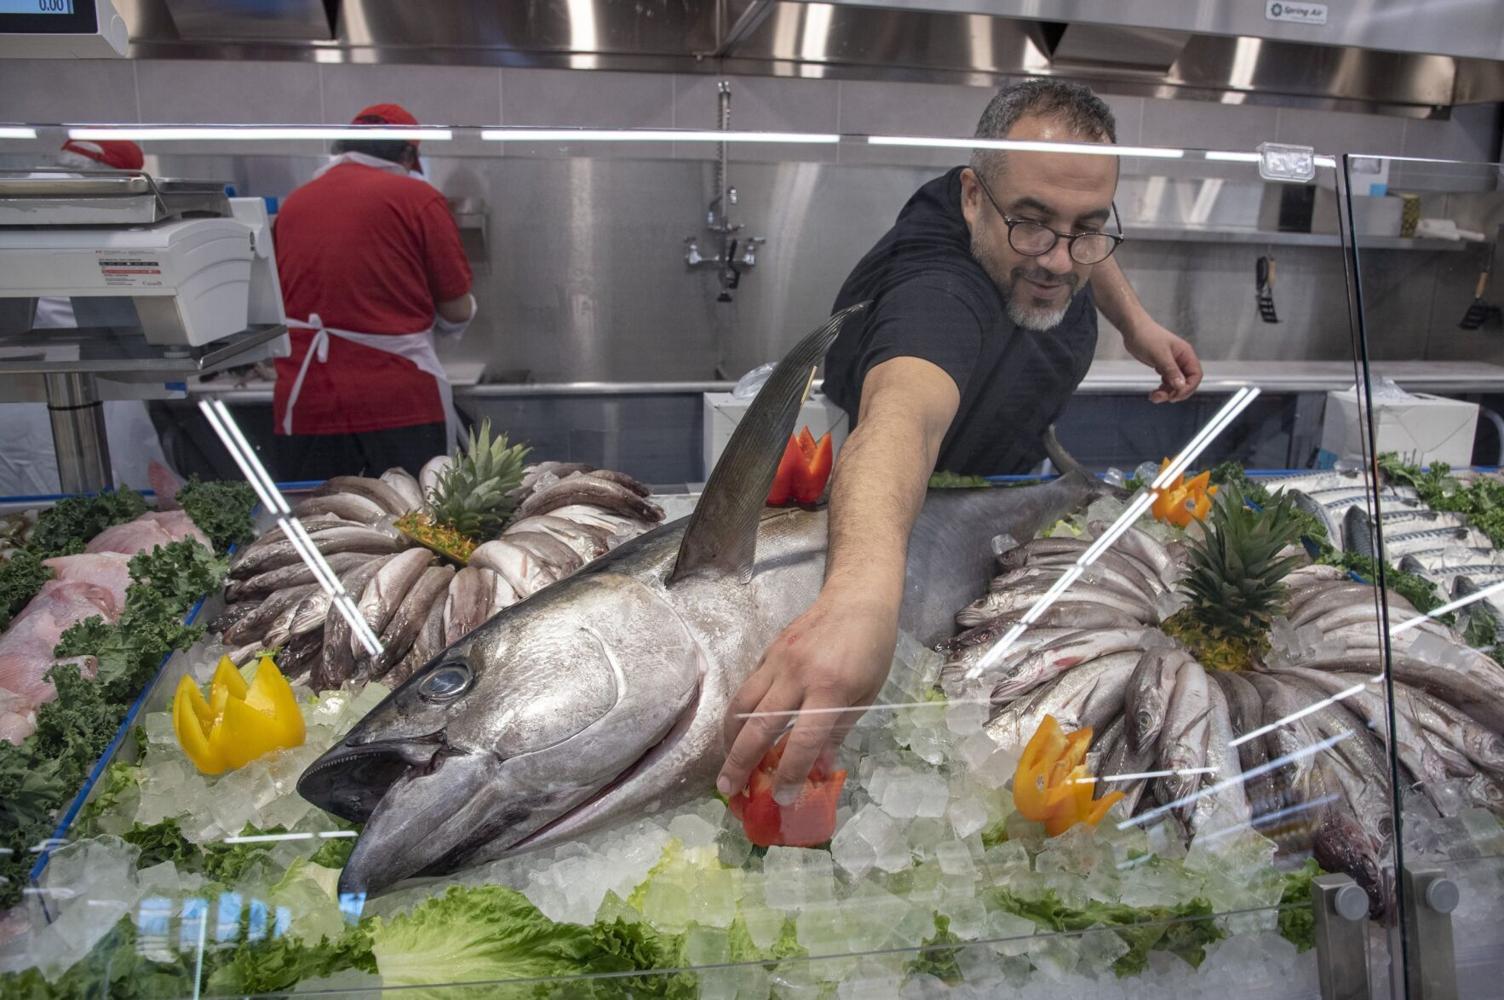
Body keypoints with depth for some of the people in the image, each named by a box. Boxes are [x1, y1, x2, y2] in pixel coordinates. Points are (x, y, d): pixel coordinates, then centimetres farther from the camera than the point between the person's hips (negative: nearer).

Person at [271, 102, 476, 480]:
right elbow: (458, 312, 2)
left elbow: (279, 307, 19)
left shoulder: (292, 204, 11)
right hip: (399, 406, -4)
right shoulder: (416, 197, -1)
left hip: (303, 406, 4)